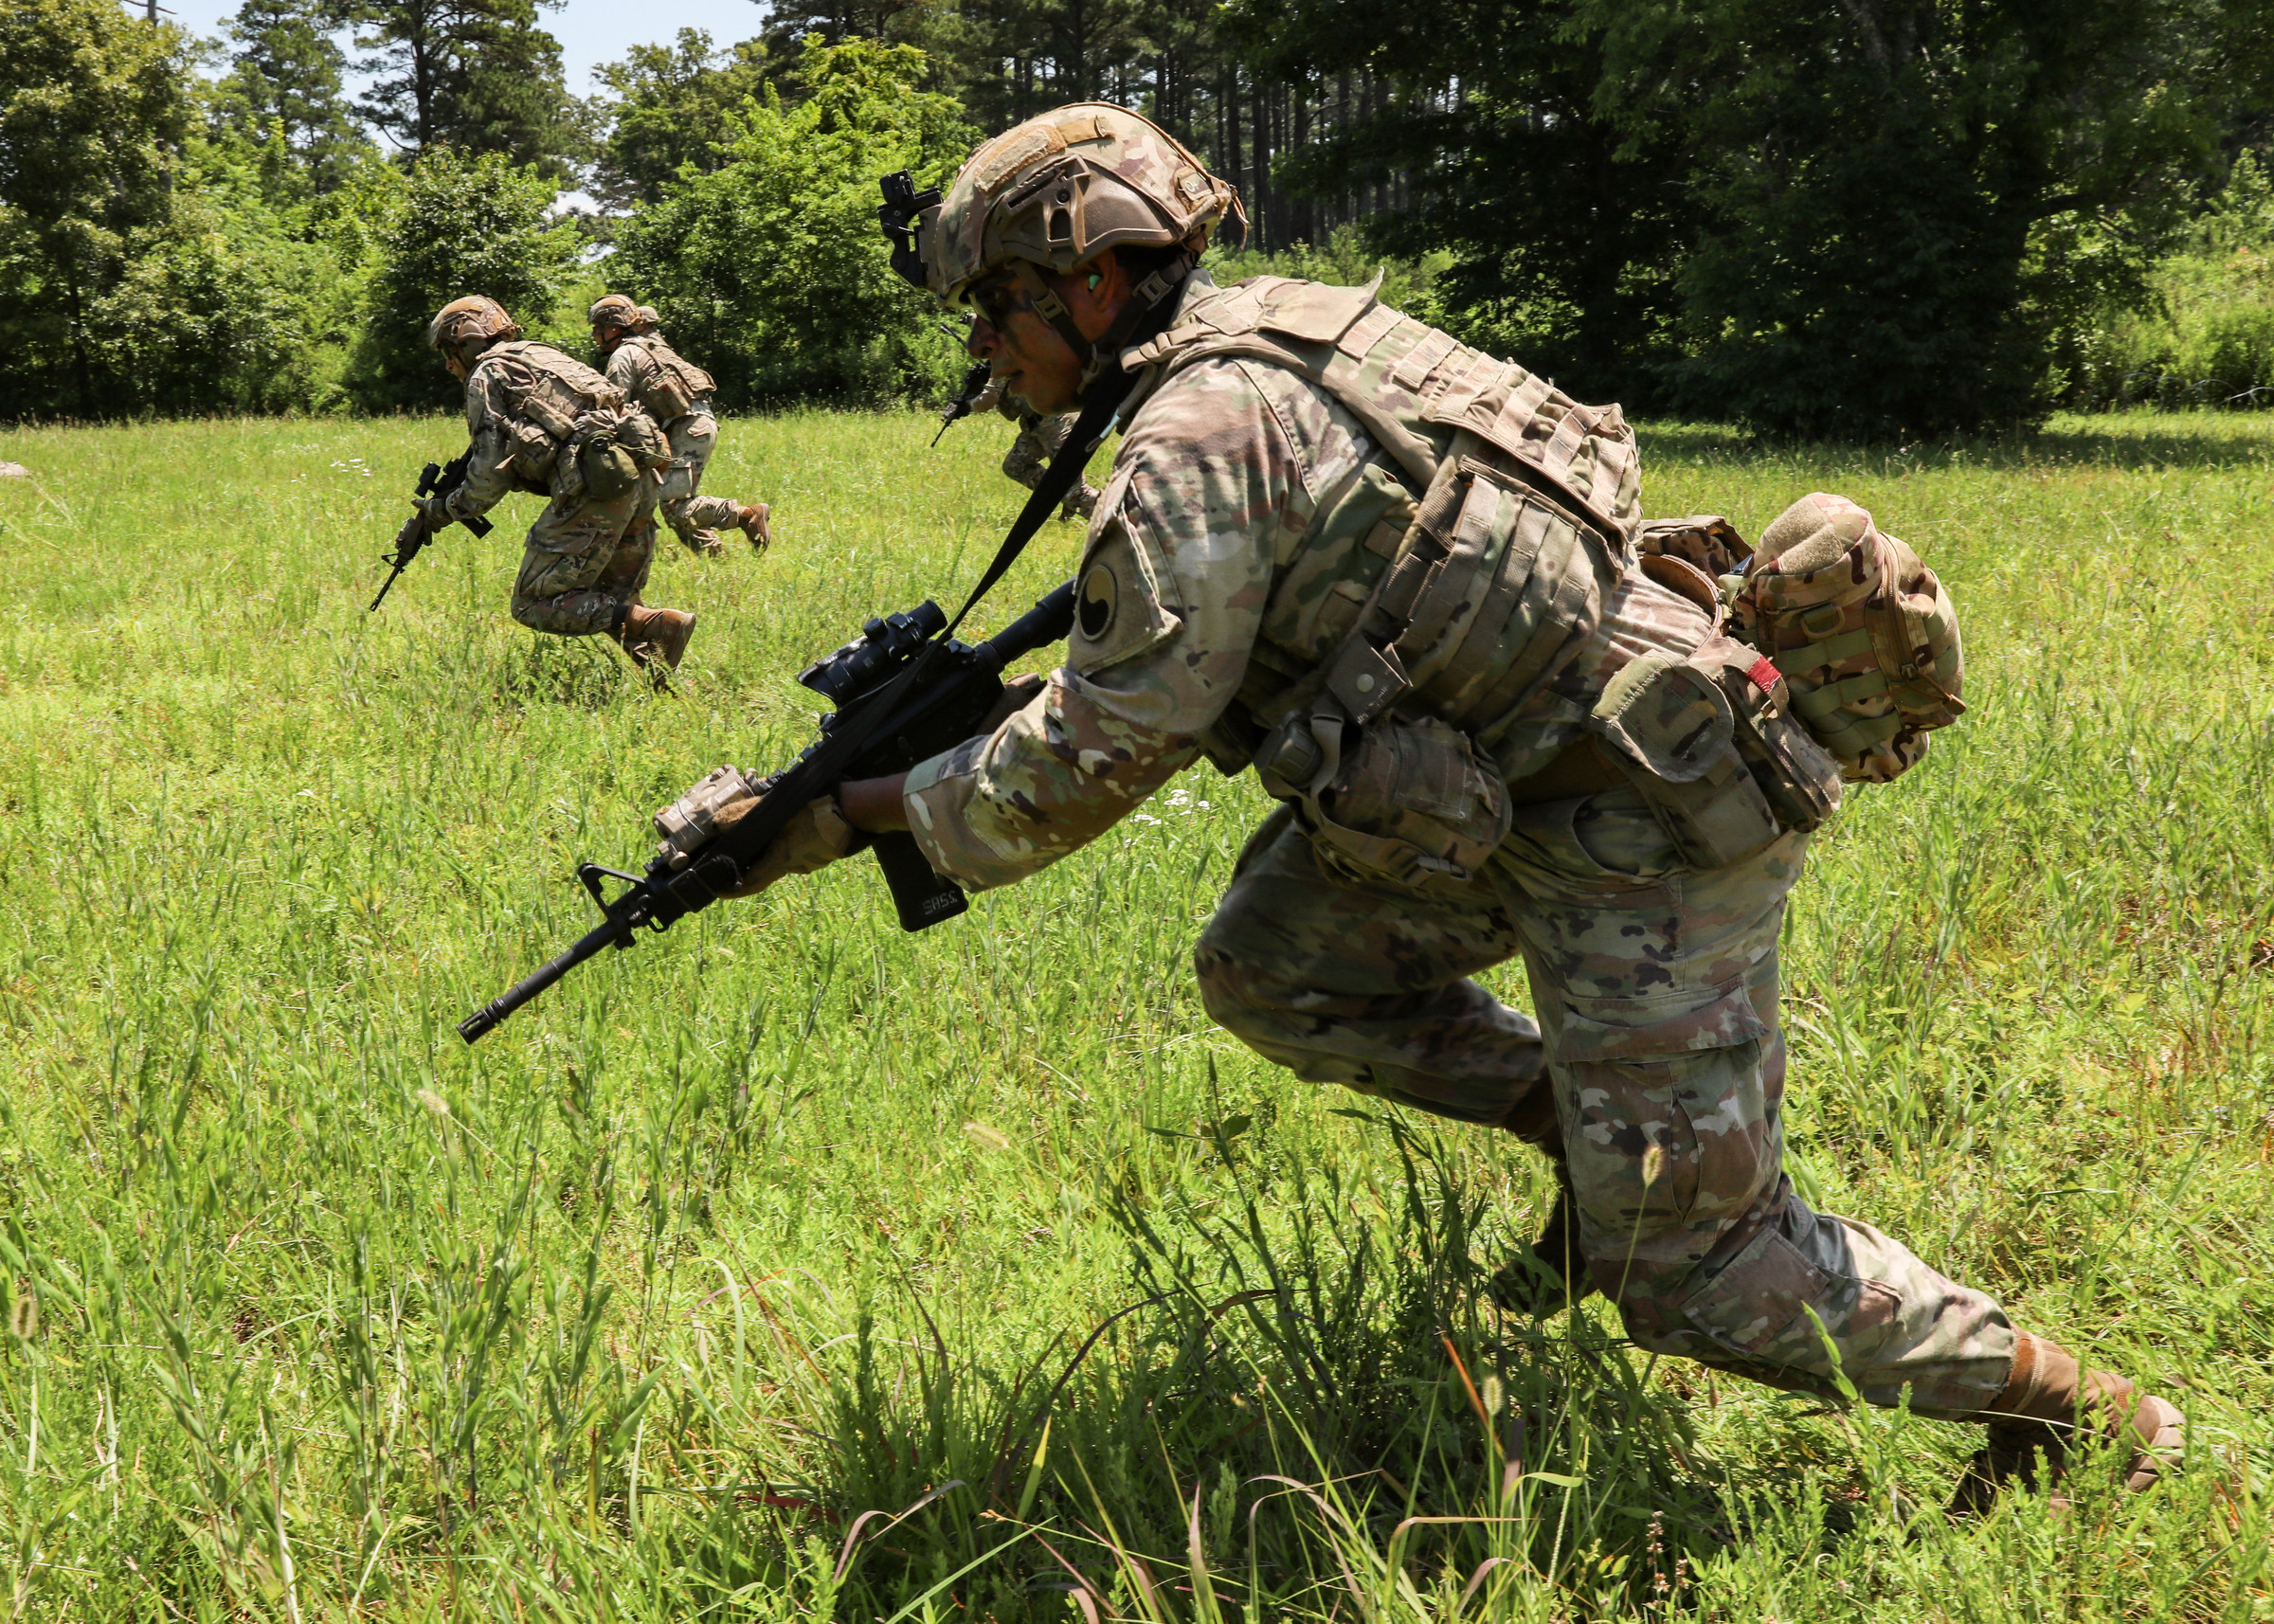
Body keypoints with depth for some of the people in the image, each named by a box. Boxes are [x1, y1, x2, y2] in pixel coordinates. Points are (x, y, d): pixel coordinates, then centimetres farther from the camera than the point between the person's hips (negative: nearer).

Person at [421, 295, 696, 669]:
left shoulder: (486, 376, 5)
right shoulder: (541, 355, 31)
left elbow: (492, 472, 0)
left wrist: (442, 510, 14)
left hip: (596, 489, -8)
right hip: (640, 478, 9)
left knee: (534, 605, -2)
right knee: (611, 600, 20)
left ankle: (657, 626, -16)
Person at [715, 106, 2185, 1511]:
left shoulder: (1193, 441, -17)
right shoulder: (1267, 343, 13)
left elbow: (1101, 753, -15)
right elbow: (1177, 669, 21)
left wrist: (870, 806, -3)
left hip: (1651, 824, -10)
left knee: (1688, 1263, -2)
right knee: (1270, 968, 13)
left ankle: (2077, 1412, 12)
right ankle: (1583, 1128, 19)